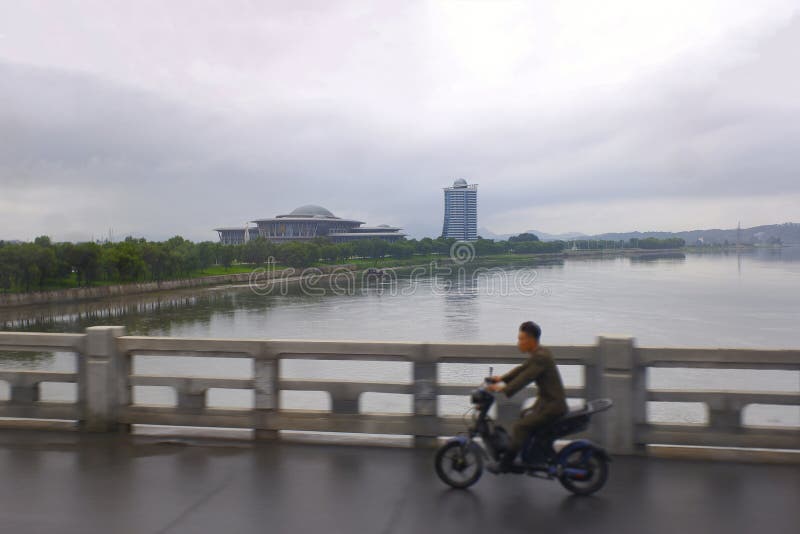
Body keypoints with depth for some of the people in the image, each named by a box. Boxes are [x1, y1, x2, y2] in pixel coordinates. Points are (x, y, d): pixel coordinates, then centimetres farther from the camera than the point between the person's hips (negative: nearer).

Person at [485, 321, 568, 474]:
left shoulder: (541, 357, -21)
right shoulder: (539, 353, 9)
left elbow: (525, 377, -26)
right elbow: (522, 369, 15)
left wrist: (504, 389, -27)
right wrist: (502, 378, 8)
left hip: (552, 405, -11)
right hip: (546, 401, 11)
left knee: (520, 426, -14)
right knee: (522, 415, 25)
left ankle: (505, 464, -7)